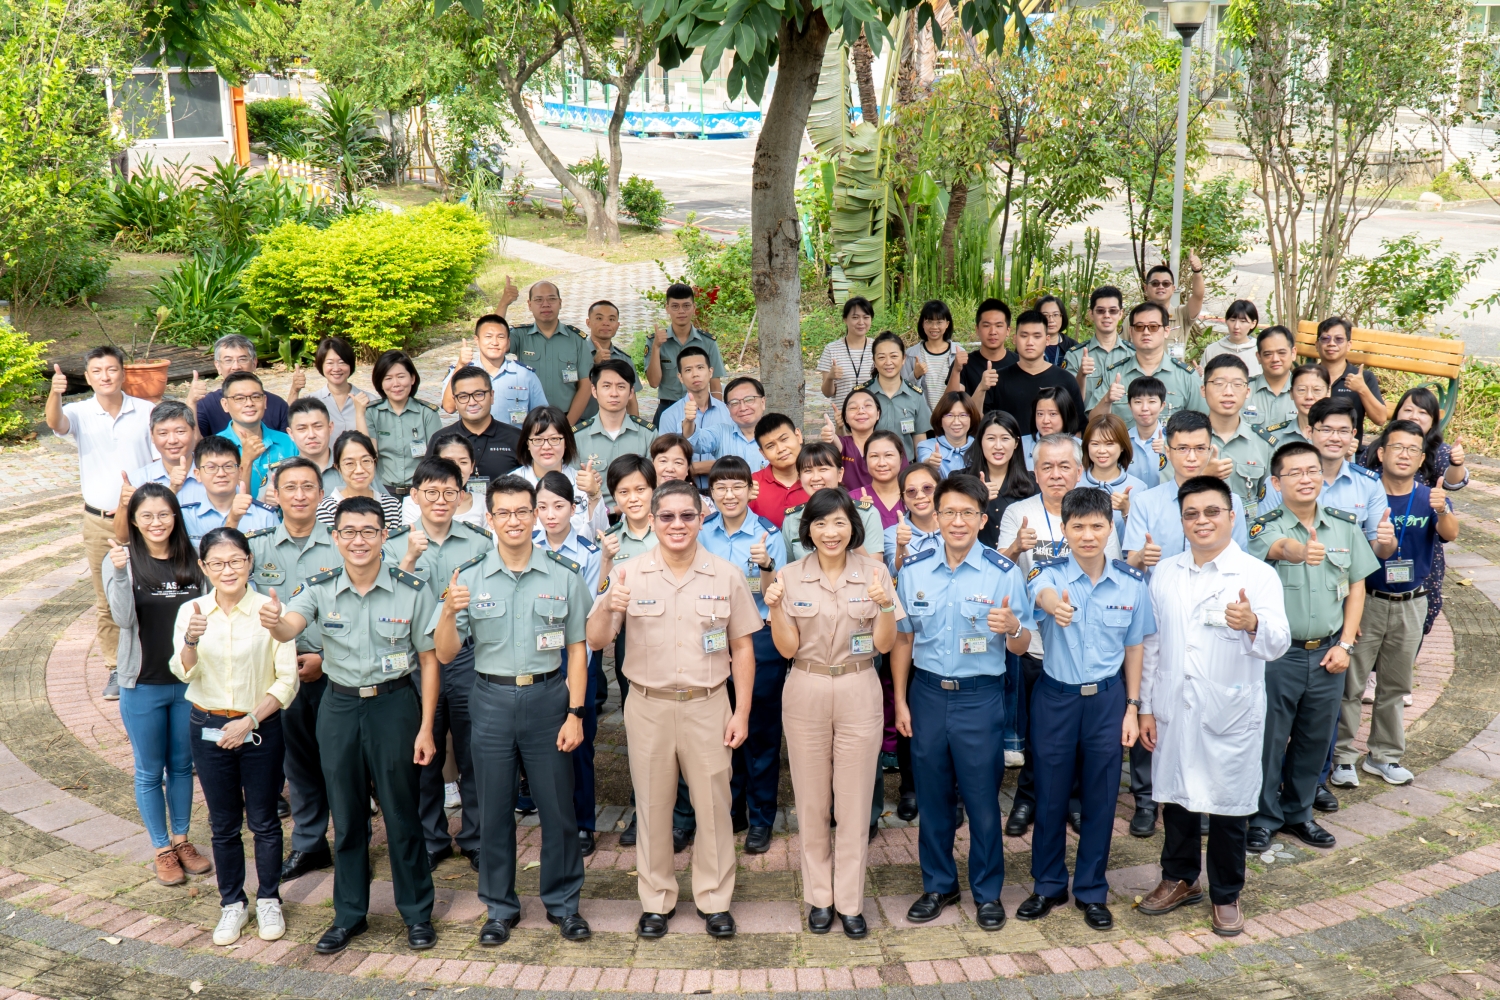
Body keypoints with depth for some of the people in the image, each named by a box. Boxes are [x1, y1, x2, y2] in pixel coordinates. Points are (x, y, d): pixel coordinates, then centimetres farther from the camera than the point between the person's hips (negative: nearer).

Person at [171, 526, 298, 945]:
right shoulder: (191, 611, -3)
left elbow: (287, 681, -9)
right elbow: (183, 672, -16)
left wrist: (248, 721, -17)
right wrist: (191, 641, -36)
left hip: (261, 728, -2)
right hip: (208, 728, 2)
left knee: (263, 820, 9)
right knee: (223, 824, 13)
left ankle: (269, 900, 26)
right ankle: (232, 904, 28)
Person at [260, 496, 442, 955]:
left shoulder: (412, 590, -9)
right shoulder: (319, 588, -5)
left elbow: (429, 660, -4)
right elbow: (290, 628, -23)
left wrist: (426, 728, -6)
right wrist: (274, 621, -49)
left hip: (394, 704, -2)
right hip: (340, 706, 2)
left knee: (401, 815, 7)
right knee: (346, 818, 14)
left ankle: (417, 913, 24)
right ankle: (349, 914, 29)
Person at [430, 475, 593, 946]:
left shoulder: (564, 574, -1)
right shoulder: (469, 576, -1)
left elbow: (576, 647, 2)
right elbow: (446, 653, -2)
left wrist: (575, 712, -4)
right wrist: (448, 612, -22)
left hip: (548, 697, -1)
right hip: (493, 699, 1)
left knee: (558, 806, 6)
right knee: (494, 810, 10)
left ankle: (563, 902, 24)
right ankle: (500, 907, 26)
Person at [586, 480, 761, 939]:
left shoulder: (727, 575, 1)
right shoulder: (628, 574, -1)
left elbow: (742, 648, 5)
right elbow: (595, 641, -4)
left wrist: (742, 712, 0)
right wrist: (607, 607, -25)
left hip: (708, 706, 0)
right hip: (648, 706, 0)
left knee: (713, 805, 5)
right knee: (652, 806, 10)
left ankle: (715, 900, 21)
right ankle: (656, 901, 24)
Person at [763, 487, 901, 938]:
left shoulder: (873, 572, -2)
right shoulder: (790, 577, -1)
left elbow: (885, 645, -3)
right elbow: (787, 649, -2)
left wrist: (885, 605, -20)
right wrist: (775, 608, -17)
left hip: (859, 693, -1)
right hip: (806, 693, 1)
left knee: (855, 804, 4)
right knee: (811, 804, 9)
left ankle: (850, 901, 18)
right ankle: (818, 897, 23)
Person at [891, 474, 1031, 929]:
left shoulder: (1004, 572, -7)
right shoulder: (913, 570, 1)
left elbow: (1021, 648, -4)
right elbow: (902, 639, 9)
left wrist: (1012, 628, -27)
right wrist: (900, 700, 6)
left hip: (980, 697, -2)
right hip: (927, 693, 3)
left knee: (983, 799, 5)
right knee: (932, 797, 12)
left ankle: (988, 892, 22)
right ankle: (938, 886, 29)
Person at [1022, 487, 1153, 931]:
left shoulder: (1131, 582, -3)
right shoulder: (1049, 573, -11)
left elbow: (1134, 648, 6)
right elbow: (1040, 591, -37)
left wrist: (1132, 707, 4)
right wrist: (1051, 602, -61)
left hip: (1107, 698, 1)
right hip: (1055, 698, -1)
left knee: (1100, 799, 10)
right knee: (1050, 796, 10)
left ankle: (1091, 891, 26)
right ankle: (1048, 885, 28)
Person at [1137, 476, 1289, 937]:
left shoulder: (1257, 575, -6)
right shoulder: (1164, 574, 7)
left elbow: (1277, 644, -17)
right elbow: (1151, 643, 11)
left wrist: (1253, 624, -40)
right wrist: (1145, 706, 8)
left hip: (1230, 712, -3)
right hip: (1173, 709, 4)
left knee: (1227, 804, 8)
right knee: (1175, 796, 15)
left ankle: (1226, 895, 27)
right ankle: (1179, 878, 36)